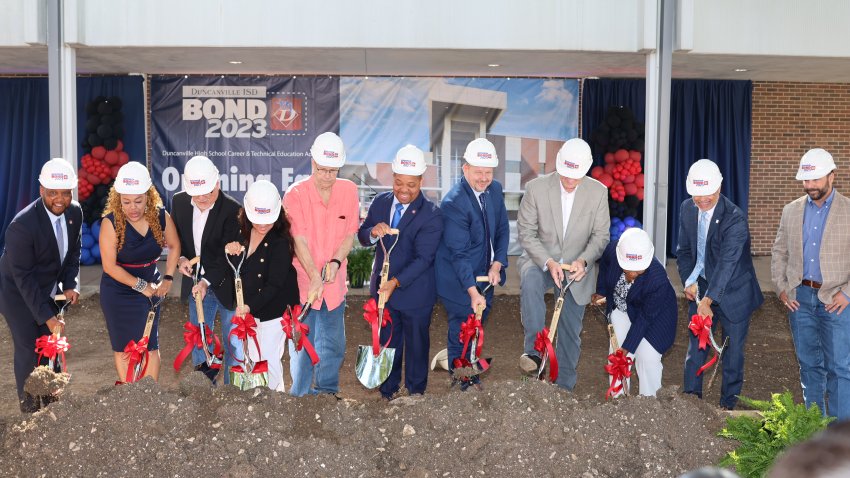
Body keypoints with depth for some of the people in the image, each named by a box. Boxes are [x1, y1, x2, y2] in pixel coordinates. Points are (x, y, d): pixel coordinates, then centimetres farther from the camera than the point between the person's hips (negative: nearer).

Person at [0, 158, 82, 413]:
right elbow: (23, 277, -26)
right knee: (28, 351, -1)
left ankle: (52, 403, 29)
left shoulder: (74, 212, -12)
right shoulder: (22, 225, -31)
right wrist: (47, 316, -25)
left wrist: (69, 285, -7)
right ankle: (30, 410, 15)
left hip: (47, 291, 6)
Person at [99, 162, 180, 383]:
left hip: (150, 288, 2)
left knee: (150, 345, 6)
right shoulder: (111, 223, -20)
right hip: (118, 292, -2)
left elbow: (174, 246, 5)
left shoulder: (161, 217, -12)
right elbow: (110, 266, -17)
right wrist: (141, 285, -15)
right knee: (123, 347, 10)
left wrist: (167, 279, -1)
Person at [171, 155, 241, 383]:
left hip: (226, 284, -5)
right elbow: (174, 236, 11)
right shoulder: (179, 202, -4)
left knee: (232, 341, 6)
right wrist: (181, 258, -8)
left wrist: (207, 281, -28)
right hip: (197, 282, 5)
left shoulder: (232, 210, -21)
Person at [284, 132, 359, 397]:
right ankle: (301, 396, 16)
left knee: (334, 345, 15)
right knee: (304, 347, 1)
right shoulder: (295, 194, -12)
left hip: (334, 283, 4)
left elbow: (350, 234, 3)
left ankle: (328, 393, 33)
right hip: (303, 282, -4)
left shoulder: (349, 190, 0)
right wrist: (315, 278, -24)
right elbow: (299, 241, -17)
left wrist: (336, 262, -14)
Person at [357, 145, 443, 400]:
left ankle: (415, 394, 32)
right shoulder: (380, 202, -2)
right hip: (382, 287, 5)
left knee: (416, 344, 13)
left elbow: (423, 258, -22)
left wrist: (396, 282, -33)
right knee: (386, 343, 18)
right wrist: (373, 233, -20)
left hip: (415, 291, -4)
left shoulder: (431, 214, -18)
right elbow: (362, 236, 5)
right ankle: (387, 393, 36)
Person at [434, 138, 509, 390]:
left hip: (486, 276, 7)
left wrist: (497, 265, -6)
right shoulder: (453, 202, -23)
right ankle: (462, 384, 20)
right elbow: (459, 253, -24)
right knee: (461, 334, 3)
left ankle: (471, 376, 37)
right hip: (460, 282, -7)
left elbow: (502, 230, 7)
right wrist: (472, 291, -28)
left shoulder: (495, 190, -1)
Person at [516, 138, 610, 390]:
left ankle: (564, 387, 22)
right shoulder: (536, 187, -11)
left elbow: (601, 235, -2)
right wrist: (548, 262, -24)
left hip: (577, 268, 2)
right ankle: (534, 349, -33)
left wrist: (583, 260, -22)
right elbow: (526, 231, -10)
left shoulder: (598, 192, -6)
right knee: (530, 279, -37)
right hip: (541, 259, -1)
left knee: (570, 334, 7)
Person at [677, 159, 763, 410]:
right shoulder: (687, 209, -4)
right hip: (701, 287, 5)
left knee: (733, 350, 6)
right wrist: (689, 281, -7)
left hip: (733, 292, -4)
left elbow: (727, 263, -29)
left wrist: (708, 300, -35)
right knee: (696, 345, 8)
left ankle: (727, 405, 20)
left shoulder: (735, 218, -23)